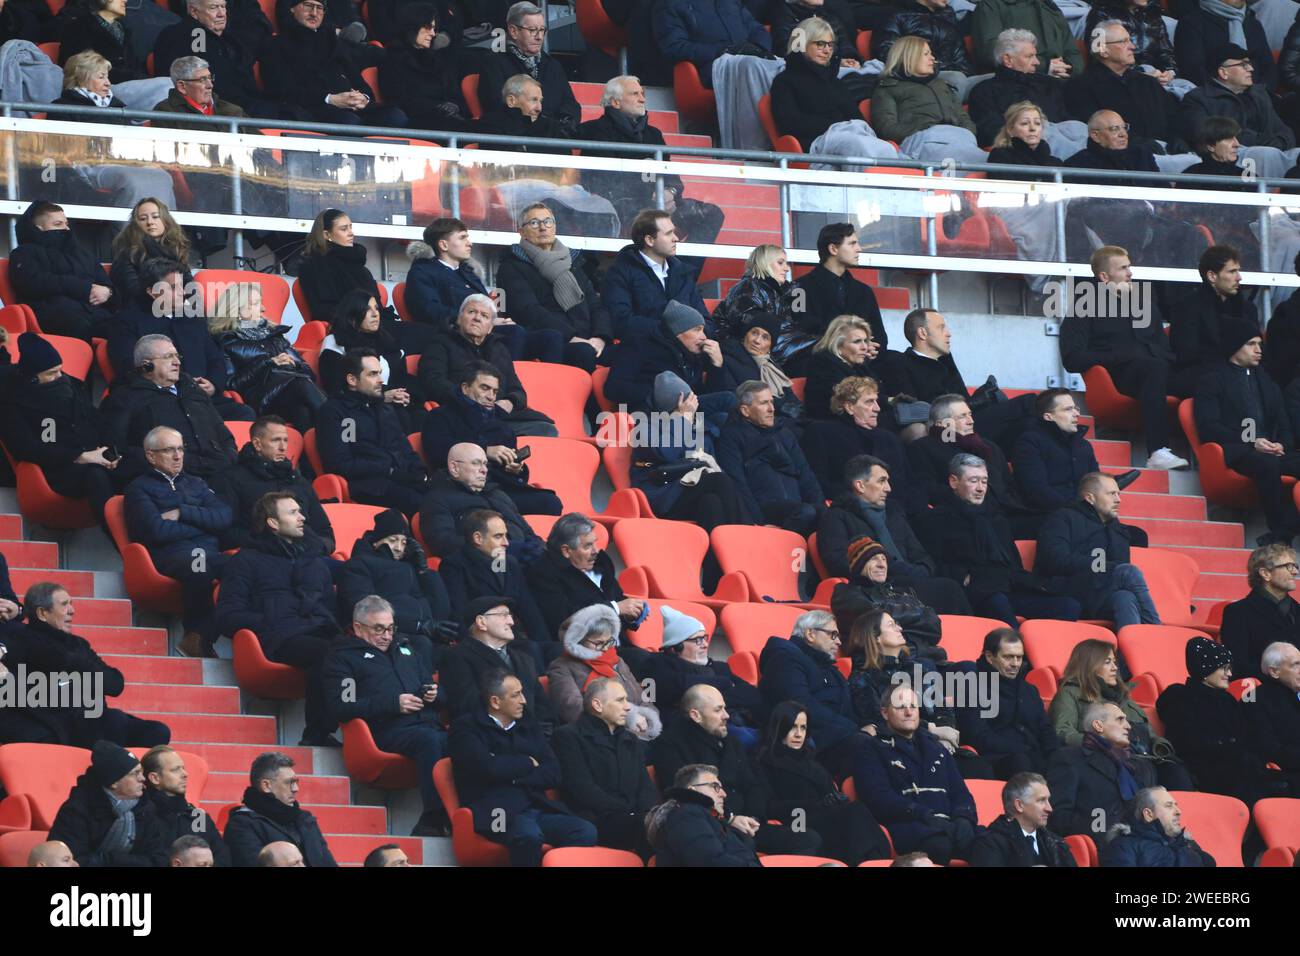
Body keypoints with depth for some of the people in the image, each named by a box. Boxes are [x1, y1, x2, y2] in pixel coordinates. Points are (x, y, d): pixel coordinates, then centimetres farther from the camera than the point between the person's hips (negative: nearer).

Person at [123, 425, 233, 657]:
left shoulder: (195, 483, 31)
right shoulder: (140, 488, 15)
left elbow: (226, 516, 13)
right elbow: (157, 531, -3)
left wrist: (183, 513, 2)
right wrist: (202, 525, 6)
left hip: (212, 551, 5)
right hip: (170, 554, -5)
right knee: (200, 559, -41)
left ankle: (200, 637, -28)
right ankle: (196, 636, -27)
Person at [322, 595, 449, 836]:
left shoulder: (409, 647, 32)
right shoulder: (342, 657, 13)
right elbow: (341, 708, -2)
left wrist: (434, 694, 11)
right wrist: (393, 704, -9)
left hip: (429, 723, 5)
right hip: (387, 732, -5)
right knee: (429, 739, -38)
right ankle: (434, 819, -40)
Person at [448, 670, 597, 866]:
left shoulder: (529, 728, 21)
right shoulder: (466, 727, 4)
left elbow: (553, 774, 10)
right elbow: (489, 767, -13)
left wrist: (513, 776, -5)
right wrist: (528, 763, 3)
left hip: (538, 809, 5)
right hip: (497, 812, -5)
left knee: (586, 832, -22)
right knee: (529, 834, -38)